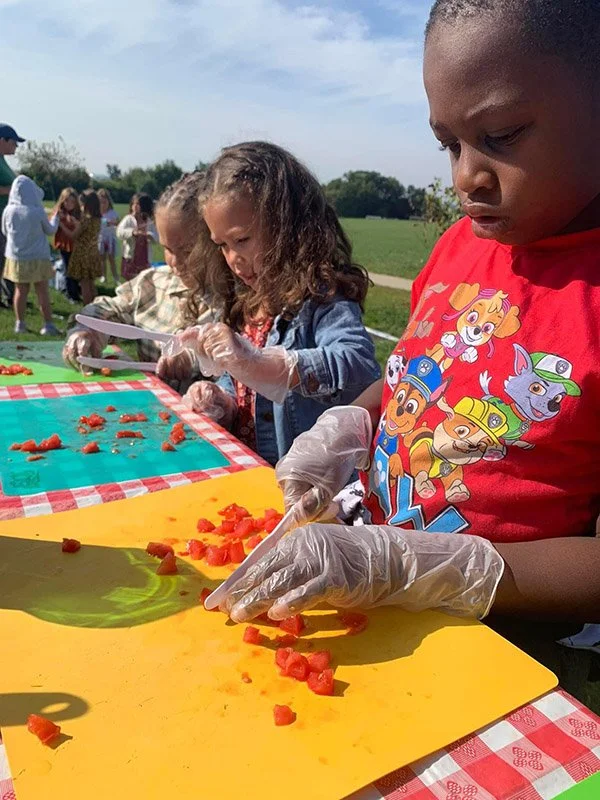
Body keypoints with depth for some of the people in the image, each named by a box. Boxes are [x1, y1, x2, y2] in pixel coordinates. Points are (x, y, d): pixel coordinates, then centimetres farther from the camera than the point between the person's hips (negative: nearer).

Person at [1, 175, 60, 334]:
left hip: (16, 258, 3)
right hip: (38, 258, -3)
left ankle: (20, 323, 17)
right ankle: (48, 325, 5)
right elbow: (50, 231, 1)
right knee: (43, 292, 3)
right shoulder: (37, 212, -15)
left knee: (20, 291, 11)